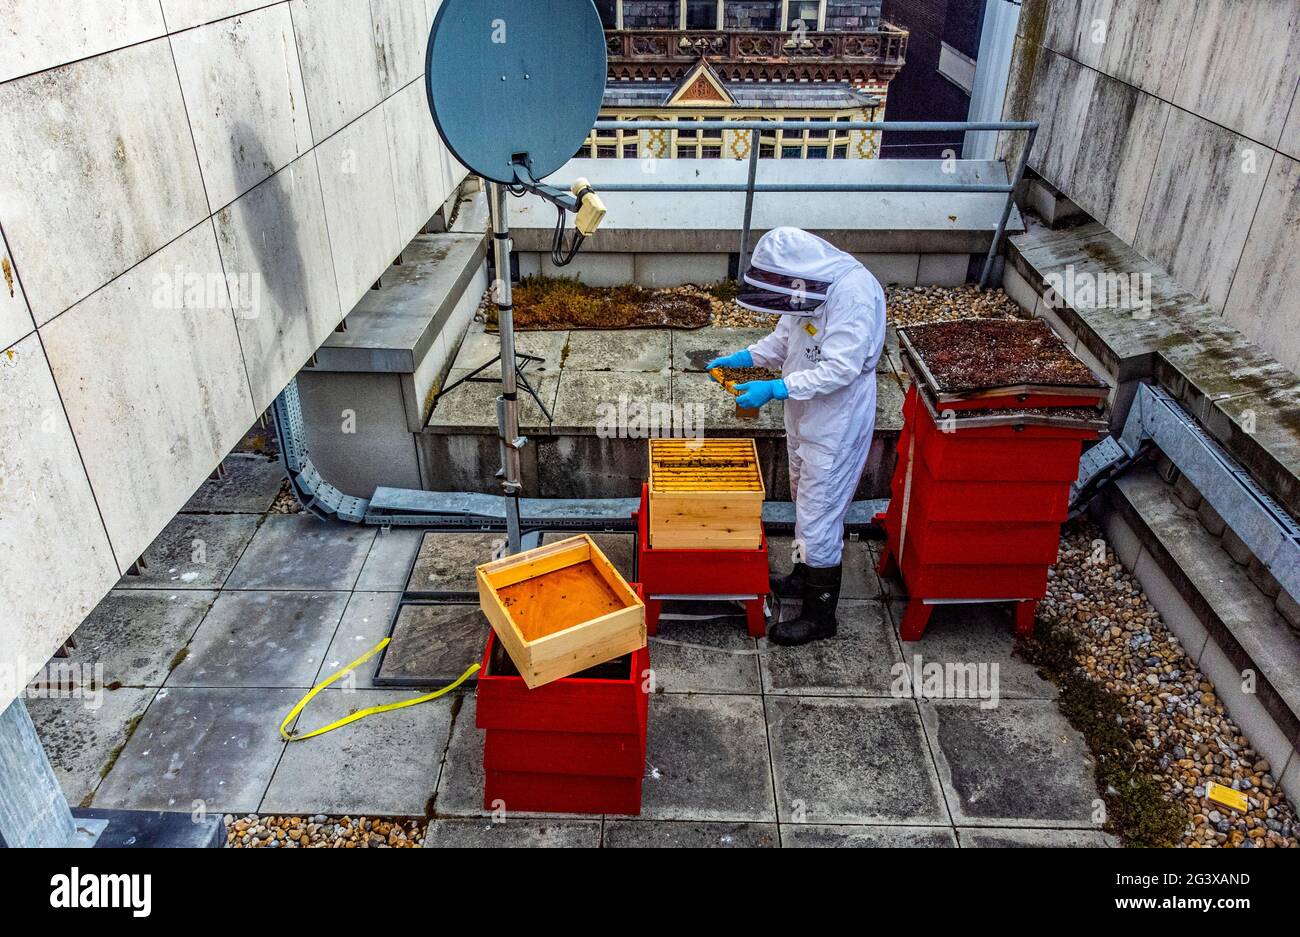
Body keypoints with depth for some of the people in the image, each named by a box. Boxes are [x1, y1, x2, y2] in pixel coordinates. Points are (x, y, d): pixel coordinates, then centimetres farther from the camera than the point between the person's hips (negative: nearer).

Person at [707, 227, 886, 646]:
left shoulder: (854, 293, -27)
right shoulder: (809, 286, 0)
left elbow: (840, 369, -31)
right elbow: (784, 339, 14)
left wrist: (774, 389, -31)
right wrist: (743, 357, 0)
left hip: (836, 426, -9)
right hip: (805, 417, 9)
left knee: (819, 516, -1)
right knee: (805, 501, 24)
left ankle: (820, 615, 15)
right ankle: (805, 576, 45)